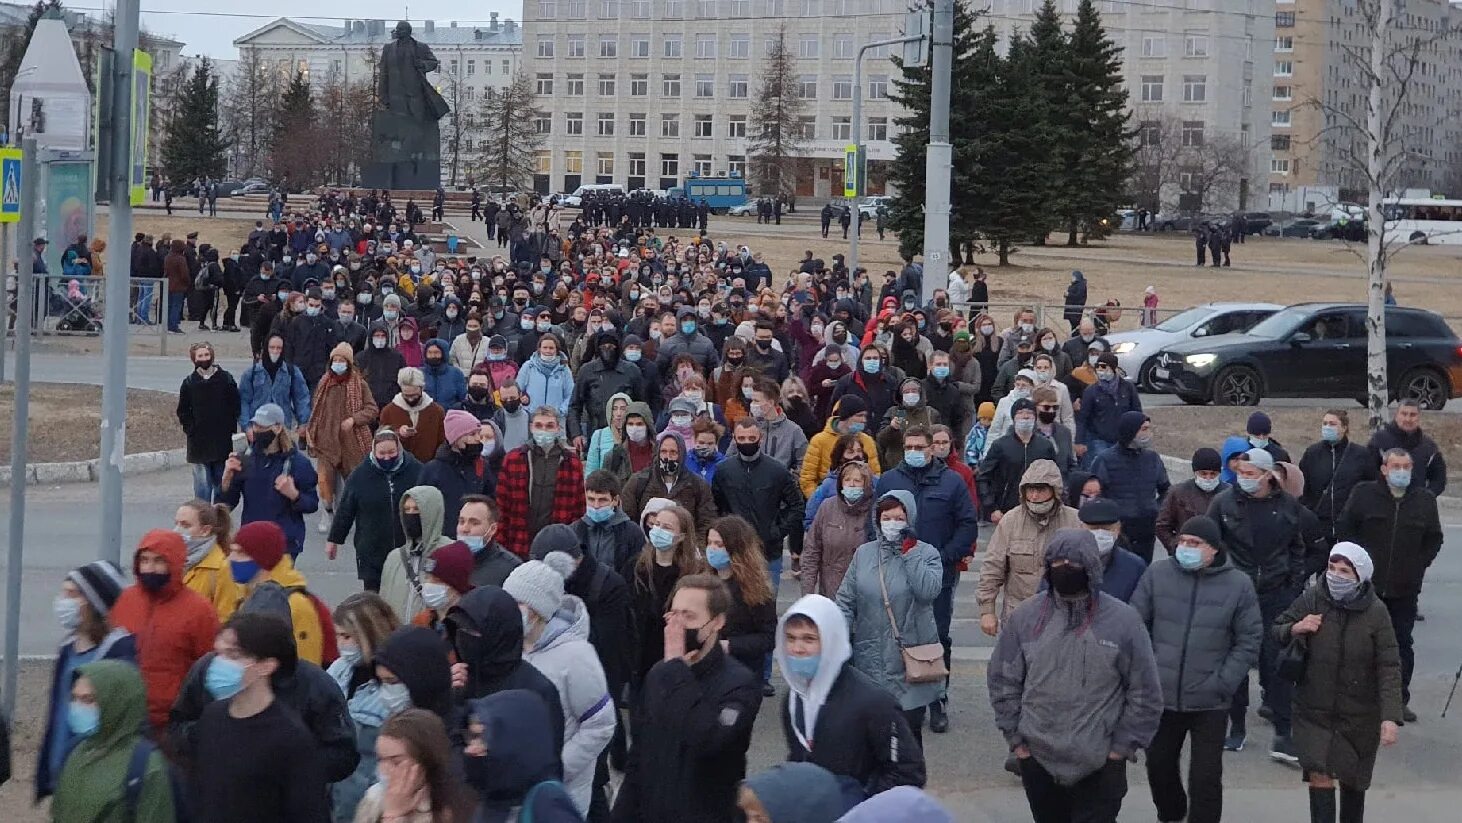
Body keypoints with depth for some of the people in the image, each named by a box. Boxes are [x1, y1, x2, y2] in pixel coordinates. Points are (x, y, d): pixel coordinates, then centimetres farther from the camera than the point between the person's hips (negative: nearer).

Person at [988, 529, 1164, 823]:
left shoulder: (1123, 619, -7)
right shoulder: (1025, 617, -1)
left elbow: (1145, 692, -2)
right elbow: (1003, 681, 7)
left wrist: (1123, 746, -4)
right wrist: (1015, 738, 2)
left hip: (1100, 766, -3)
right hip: (1038, 761, 3)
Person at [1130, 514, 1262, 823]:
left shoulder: (1238, 585, -6)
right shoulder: (1158, 573, -2)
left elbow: (1249, 640, -3)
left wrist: (1223, 682, -11)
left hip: (1210, 703, -3)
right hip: (1161, 696, 3)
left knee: (1206, 776, 1)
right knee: (1159, 765, 18)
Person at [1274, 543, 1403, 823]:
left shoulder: (1375, 612, -13)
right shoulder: (1311, 599, -8)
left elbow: (1389, 668, -14)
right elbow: (1275, 630, 6)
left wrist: (1390, 717, -23)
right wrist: (1295, 628, -18)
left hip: (1359, 714, 0)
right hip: (1314, 712, 0)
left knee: (1352, 781, 16)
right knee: (1320, 777, -11)